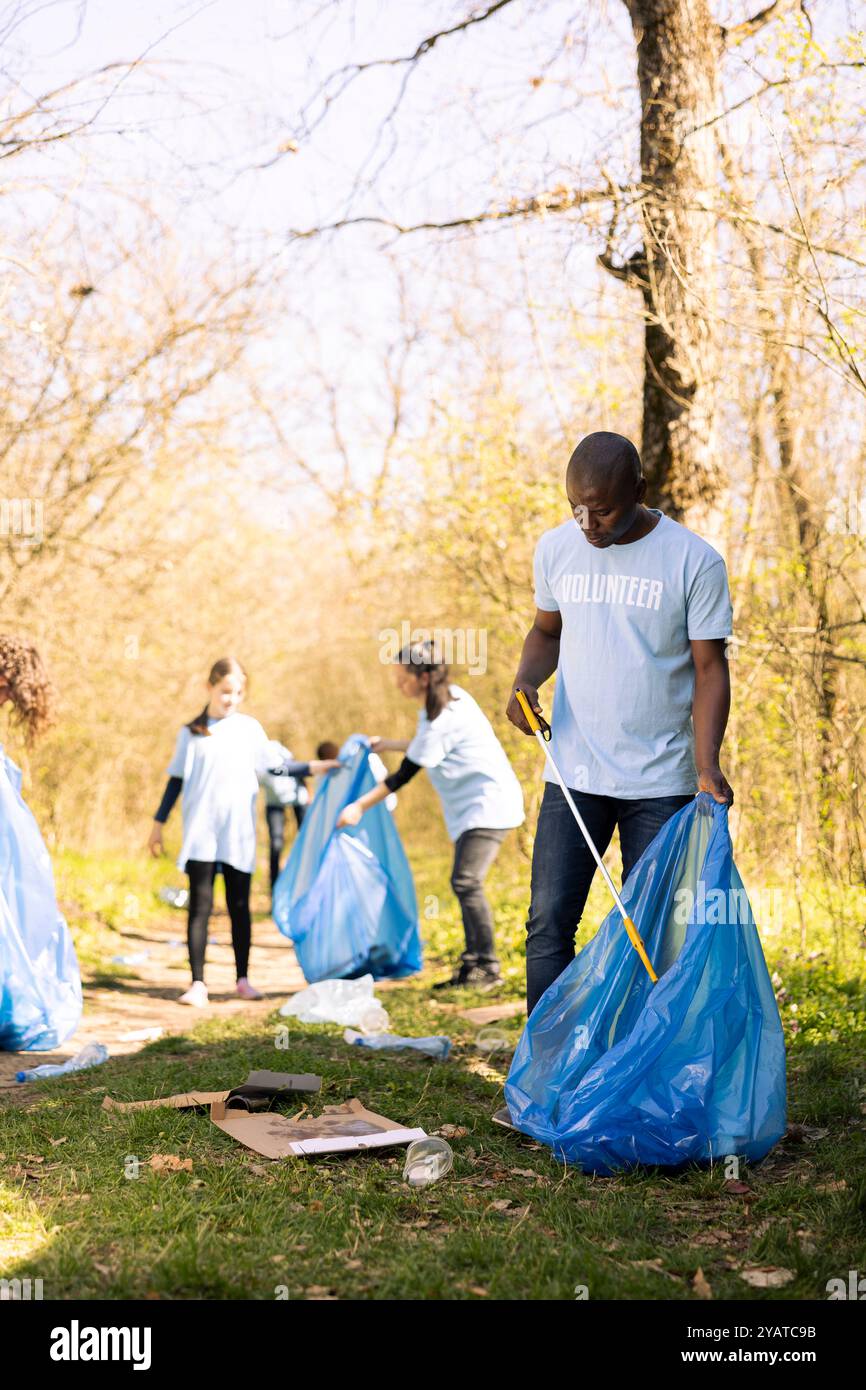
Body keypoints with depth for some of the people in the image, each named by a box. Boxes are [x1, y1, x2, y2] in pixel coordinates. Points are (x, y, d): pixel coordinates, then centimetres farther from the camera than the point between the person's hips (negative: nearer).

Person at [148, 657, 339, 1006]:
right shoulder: (191, 733, 4)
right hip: (200, 833, -1)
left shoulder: (250, 728, 7)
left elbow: (274, 766, 13)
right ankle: (197, 983, -3)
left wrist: (313, 767, 2)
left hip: (239, 834, 2)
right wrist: (158, 824, 6)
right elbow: (176, 780, 7)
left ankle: (242, 978, 16)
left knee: (239, 906, 7)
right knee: (200, 906, -5)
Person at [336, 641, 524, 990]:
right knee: (465, 884, 8)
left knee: (466, 882, -18)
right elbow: (427, 744, 28)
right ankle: (472, 966, 11)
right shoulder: (446, 698, 8)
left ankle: (488, 968, -14)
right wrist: (389, 744, 33)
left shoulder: (442, 718, -21)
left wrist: (359, 806, -13)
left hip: (489, 803, -11)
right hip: (471, 805, 11)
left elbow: (405, 775, -17)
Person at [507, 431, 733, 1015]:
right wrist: (526, 681, -2)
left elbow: (710, 669, -5)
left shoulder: (695, 561, -6)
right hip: (574, 773, 3)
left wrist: (707, 765, -17)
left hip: (660, 783, -2)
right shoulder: (556, 549, 4)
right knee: (549, 924, -1)